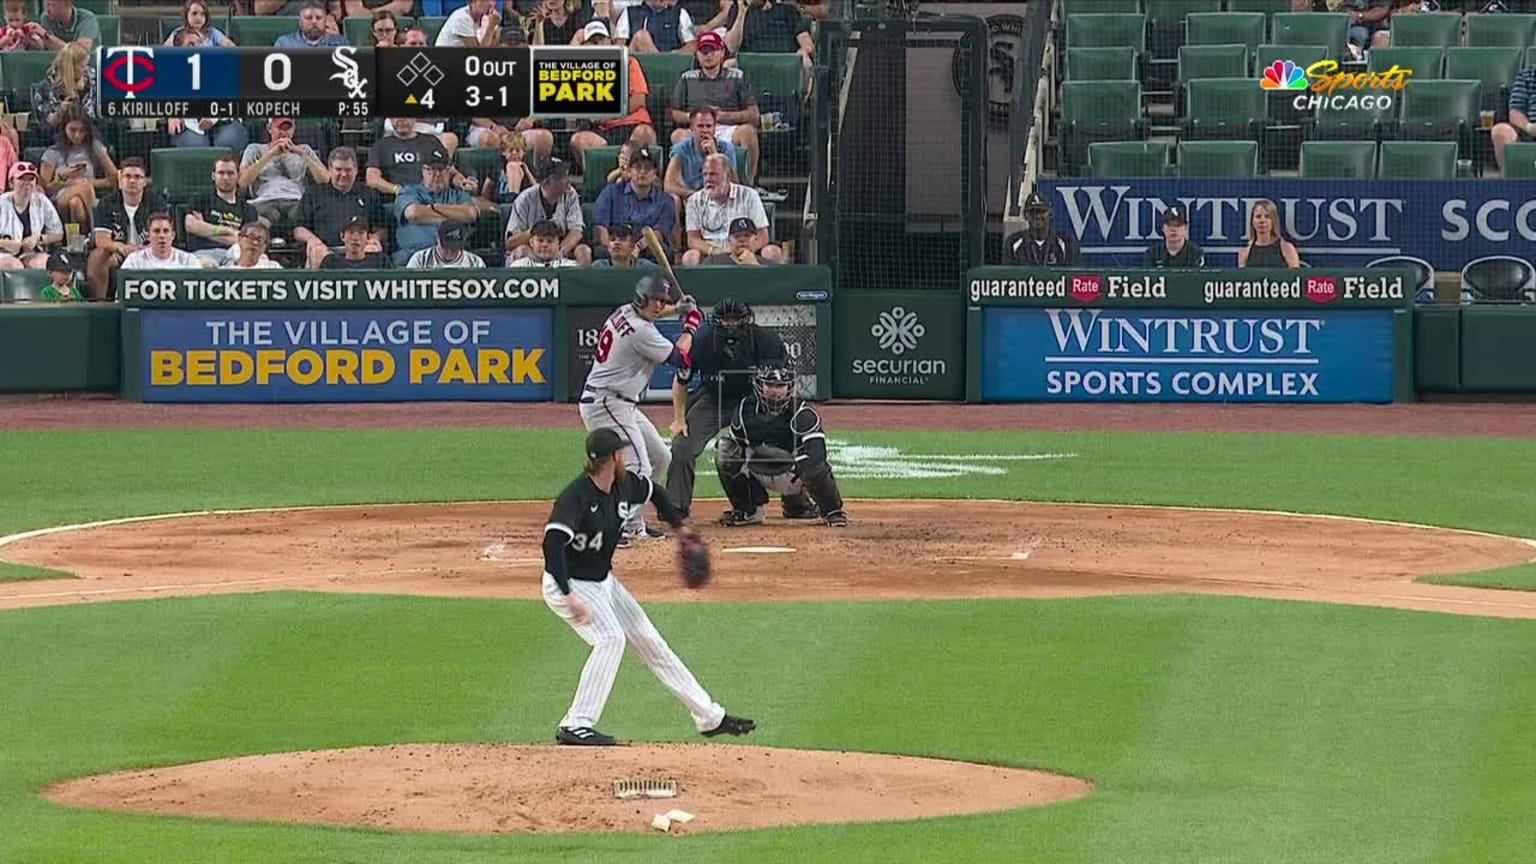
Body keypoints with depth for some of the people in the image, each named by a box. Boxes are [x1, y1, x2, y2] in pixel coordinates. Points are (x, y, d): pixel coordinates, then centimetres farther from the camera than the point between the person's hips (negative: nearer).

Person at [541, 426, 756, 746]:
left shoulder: (625, 485, -3)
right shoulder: (576, 496, -29)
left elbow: (654, 492, 21)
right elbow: (553, 542, -40)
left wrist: (678, 526, 31)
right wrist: (569, 597, -48)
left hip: (604, 582, 8)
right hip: (570, 584, -8)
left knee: (649, 641, 11)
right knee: (610, 637, -27)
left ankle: (710, 717, 18)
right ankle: (576, 726, -24)